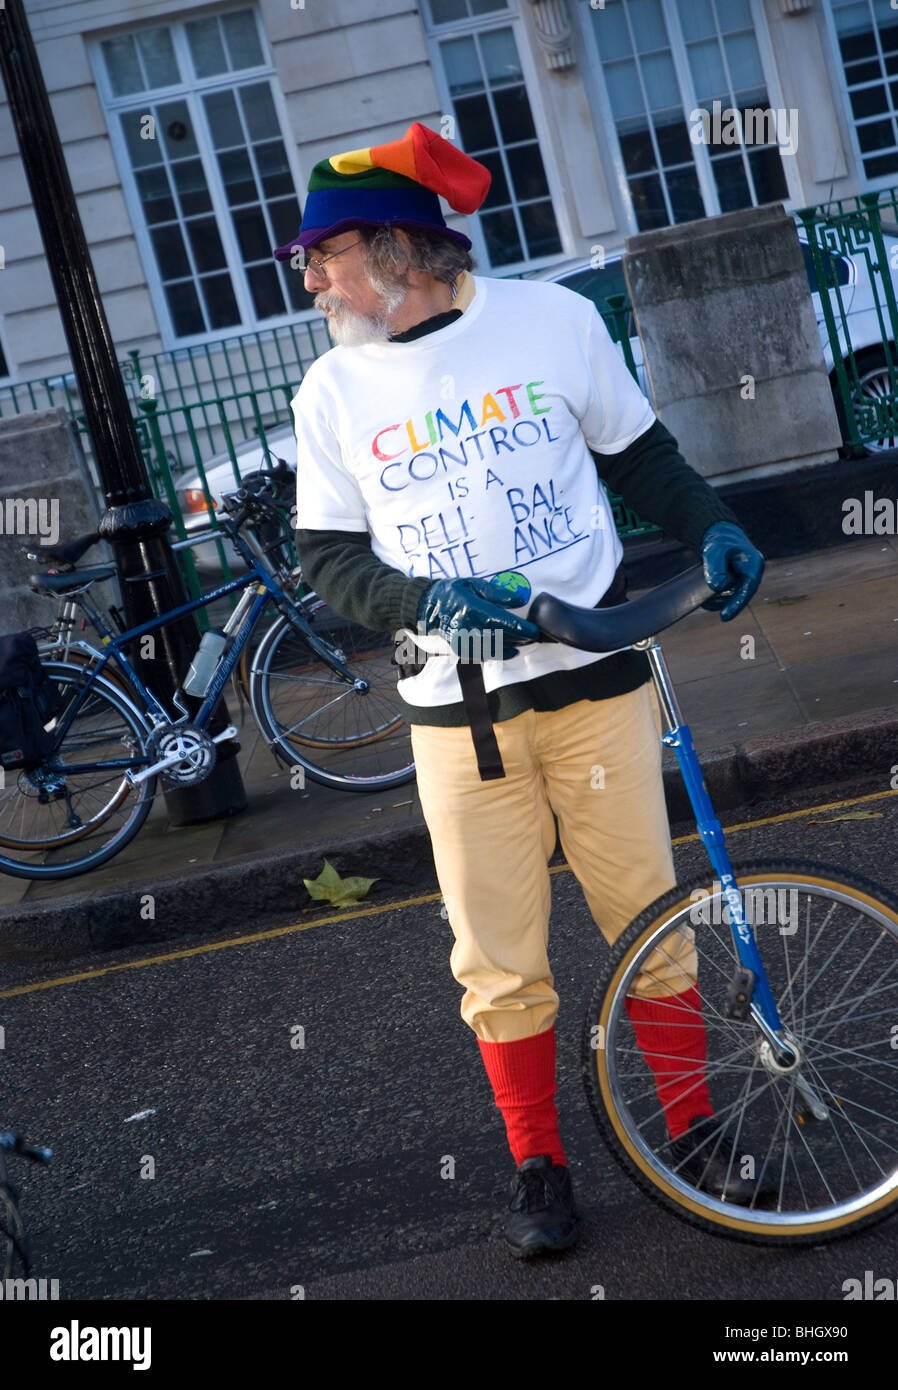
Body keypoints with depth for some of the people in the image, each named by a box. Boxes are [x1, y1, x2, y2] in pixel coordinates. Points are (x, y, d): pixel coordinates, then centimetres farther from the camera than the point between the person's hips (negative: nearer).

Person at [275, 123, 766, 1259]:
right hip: (458, 716, 1)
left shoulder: (554, 319, -1)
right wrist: (432, 599, -15)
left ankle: (693, 1130, 28)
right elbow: (326, 560, 3)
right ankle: (538, 1164, 26)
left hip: (594, 682, 0)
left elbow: (640, 454, 11)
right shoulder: (334, 392, 2)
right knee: (498, 963, 6)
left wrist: (712, 529, -7)